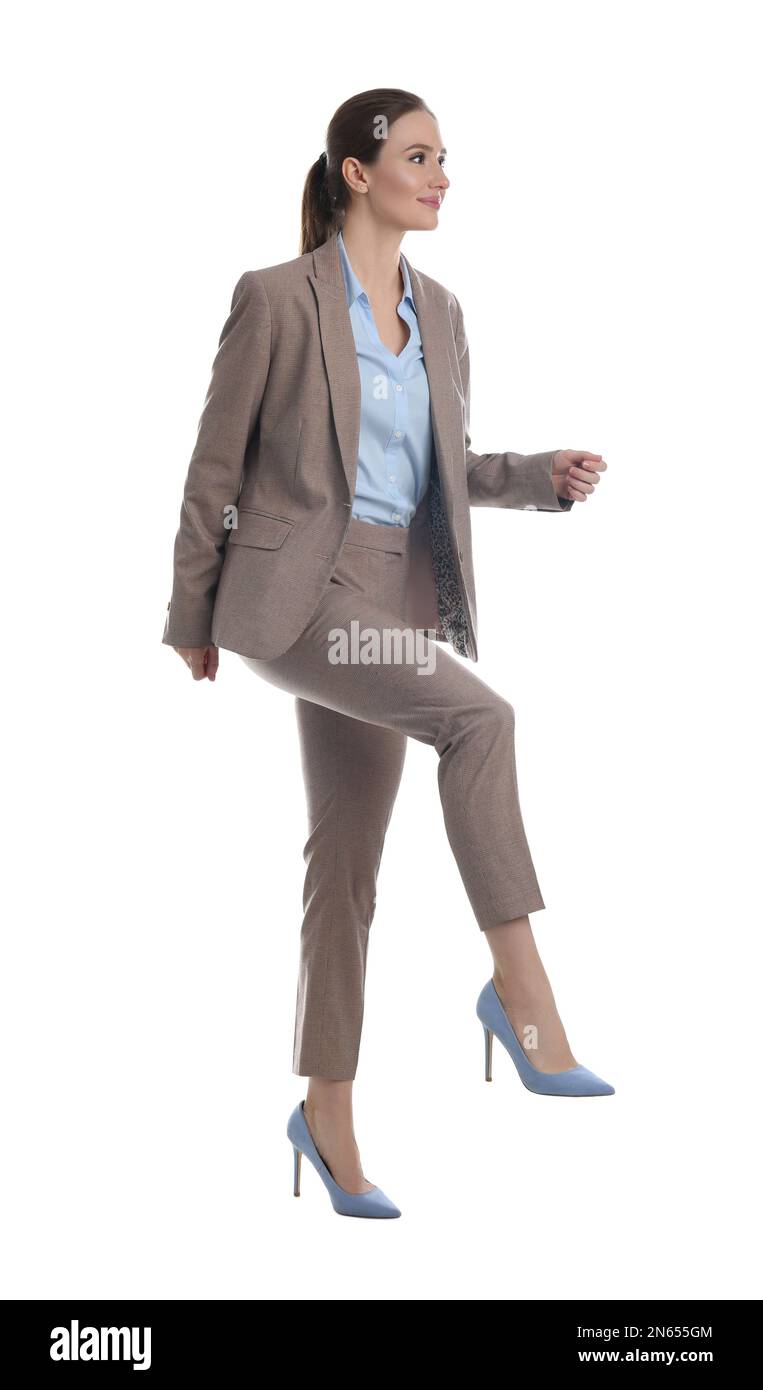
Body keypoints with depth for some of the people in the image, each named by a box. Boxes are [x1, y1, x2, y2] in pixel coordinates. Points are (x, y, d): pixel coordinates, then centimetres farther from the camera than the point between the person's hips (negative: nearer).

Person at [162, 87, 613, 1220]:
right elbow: (216, 465, -2)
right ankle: (520, 987, -19)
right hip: (296, 591, -6)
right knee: (479, 717, -29)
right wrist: (191, 614, 3)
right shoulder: (277, 297, -7)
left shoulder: (440, 315, 11)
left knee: (349, 857, 9)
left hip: (399, 601, 6)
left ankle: (328, 1113, 18)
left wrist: (546, 476, 2)